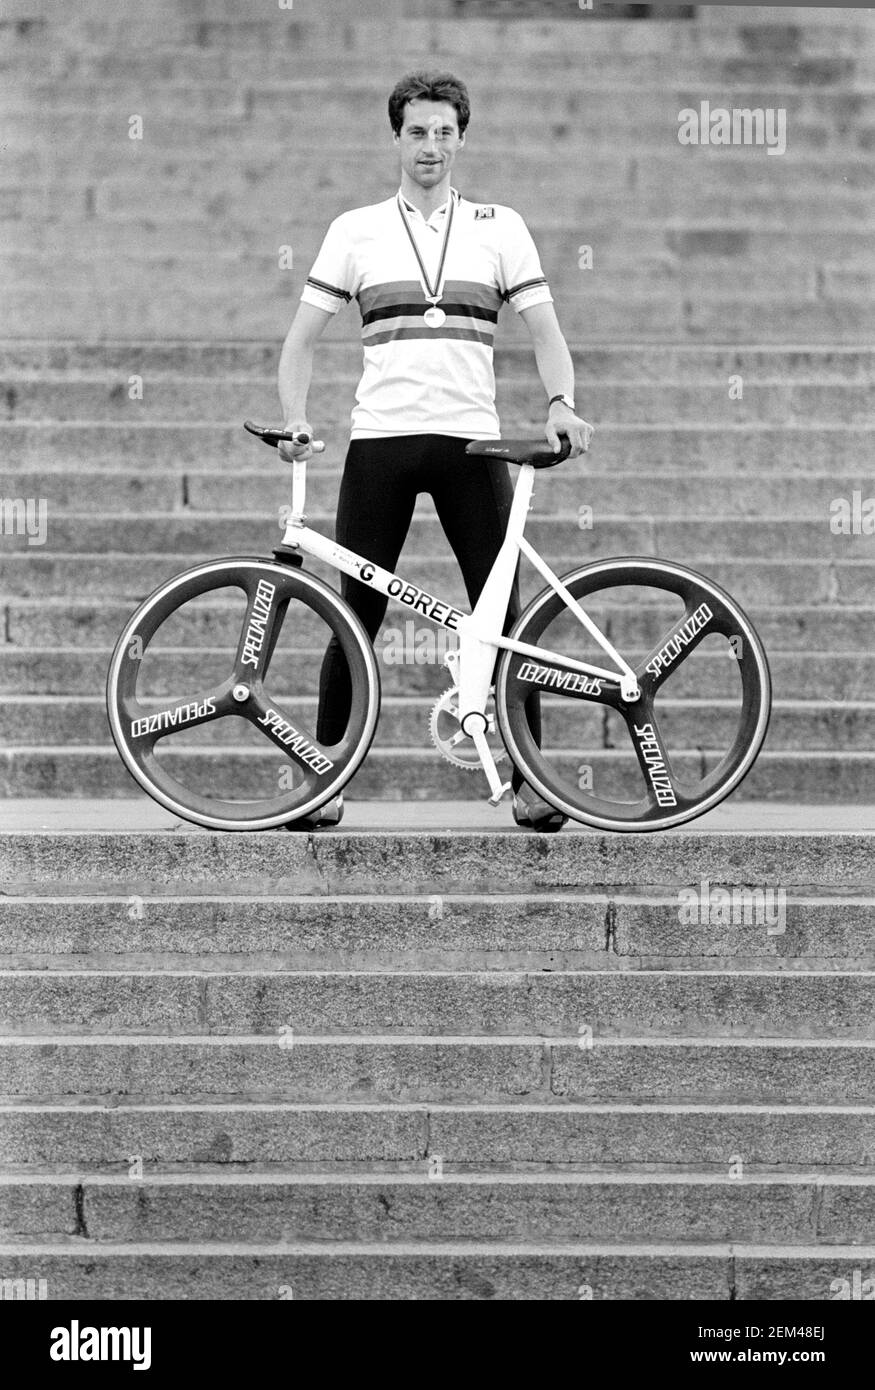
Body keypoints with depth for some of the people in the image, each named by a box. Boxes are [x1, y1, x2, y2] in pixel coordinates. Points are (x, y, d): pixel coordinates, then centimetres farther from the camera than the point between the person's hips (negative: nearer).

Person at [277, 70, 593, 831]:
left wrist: (562, 403, -13)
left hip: (471, 440, 0)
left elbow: (545, 330, 6)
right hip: (380, 439, 0)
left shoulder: (499, 227, 10)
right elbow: (302, 339, 10)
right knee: (358, 615, 0)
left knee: (501, 614, -3)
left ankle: (530, 781, 2)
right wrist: (295, 420, -6)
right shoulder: (355, 230, 10)